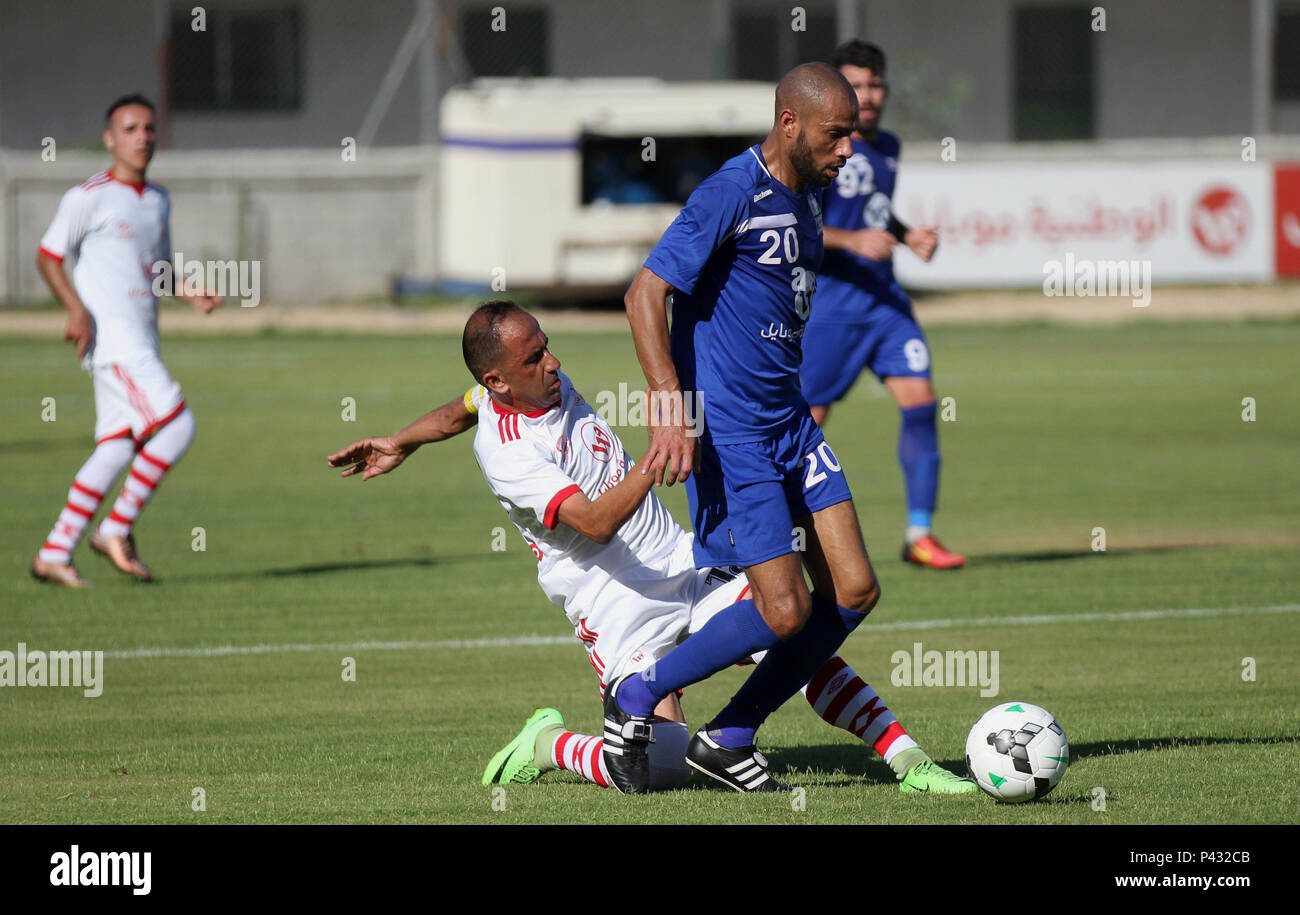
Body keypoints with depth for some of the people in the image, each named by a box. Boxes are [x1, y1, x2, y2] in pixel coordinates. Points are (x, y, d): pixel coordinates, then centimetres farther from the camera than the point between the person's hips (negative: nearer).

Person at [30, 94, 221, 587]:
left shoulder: (158, 201, 17)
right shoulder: (88, 197, -6)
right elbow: (48, 256, -5)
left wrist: (191, 294, 8)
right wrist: (77, 307, -19)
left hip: (141, 339, 8)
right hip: (110, 337, -8)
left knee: (116, 450, 4)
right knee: (177, 426, -17)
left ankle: (53, 554, 6)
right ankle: (118, 529, -6)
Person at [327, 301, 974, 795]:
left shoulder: (547, 381, 5)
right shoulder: (503, 453, -20)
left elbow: (460, 410, 24)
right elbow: (594, 522, -30)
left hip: (685, 568, 8)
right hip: (619, 607, -8)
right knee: (661, 766, -23)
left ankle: (909, 764, -8)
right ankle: (547, 745, 5)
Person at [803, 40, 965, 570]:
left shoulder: (887, 147, 13)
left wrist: (908, 236, 9)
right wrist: (853, 240, -26)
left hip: (884, 300, 6)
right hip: (830, 302, -6)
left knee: (920, 401, -8)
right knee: (806, 419, -3)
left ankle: (919, 536, -5)